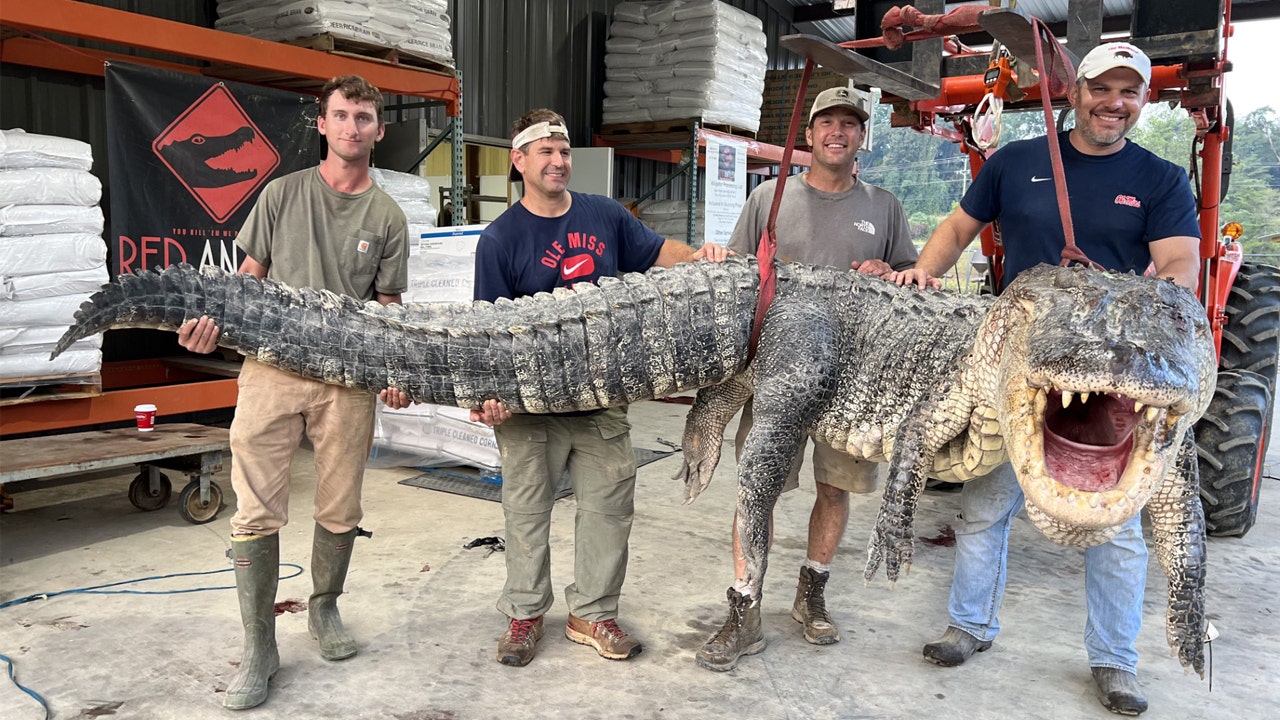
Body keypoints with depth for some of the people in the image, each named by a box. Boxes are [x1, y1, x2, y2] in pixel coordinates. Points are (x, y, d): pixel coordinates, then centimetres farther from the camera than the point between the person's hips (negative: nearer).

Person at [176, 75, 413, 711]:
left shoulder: (387, 216, 9)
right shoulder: (284, 193, 9)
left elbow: (388, 308, 8)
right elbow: (249, 277, 11)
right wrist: (213, 320, -8)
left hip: (348, 379, 1)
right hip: (272, 367, 0)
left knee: (340, 513, 8)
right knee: (257, 514, -2)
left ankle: (324, 609, 33)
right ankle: (259, 647, 12)